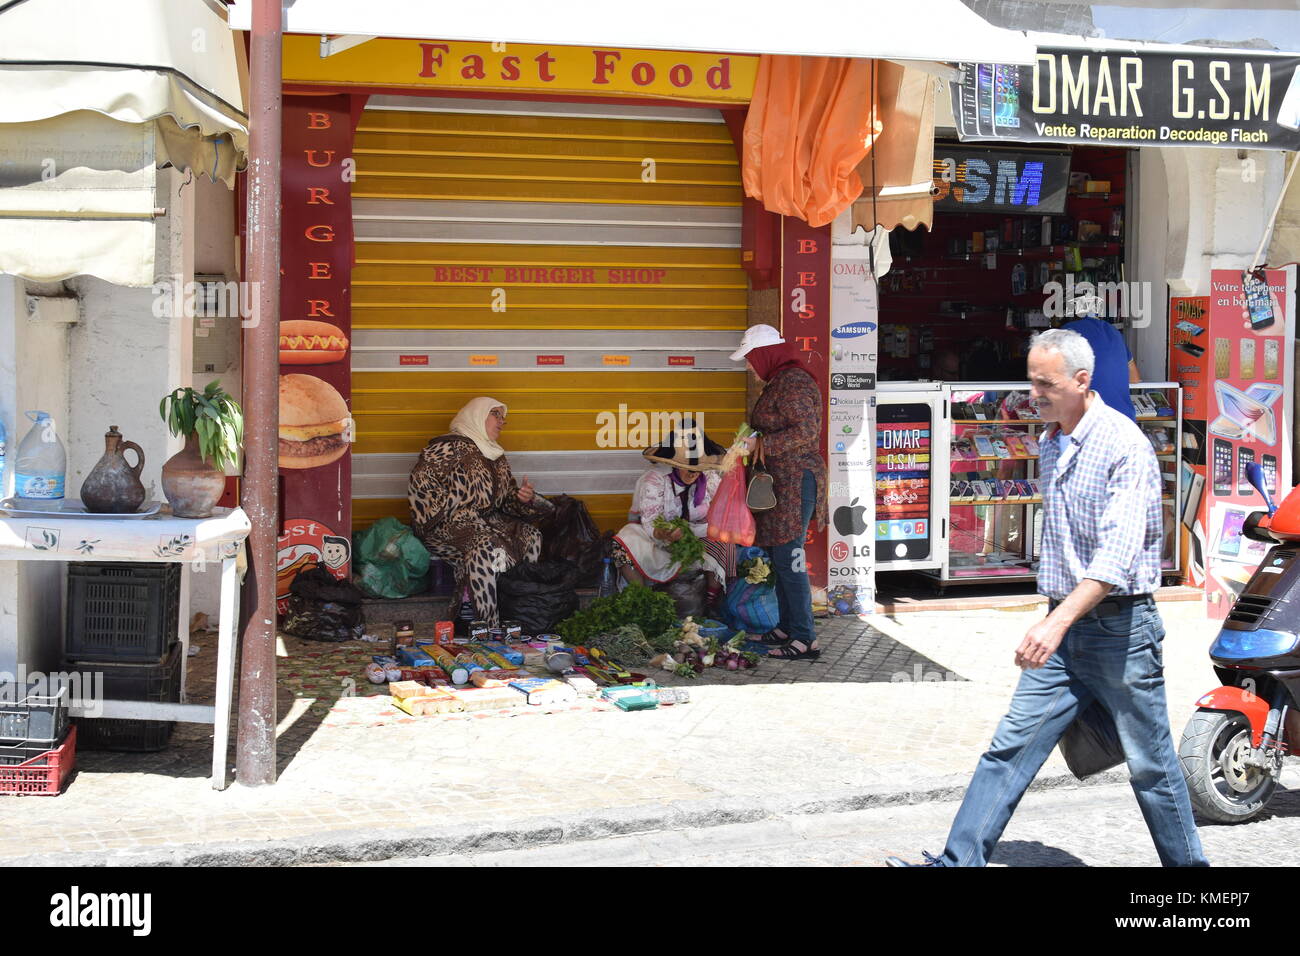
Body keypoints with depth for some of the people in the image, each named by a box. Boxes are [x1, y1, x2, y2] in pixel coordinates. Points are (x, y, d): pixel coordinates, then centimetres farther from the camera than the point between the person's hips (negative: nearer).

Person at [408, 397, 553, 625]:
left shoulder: (497, 457, 20)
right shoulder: (449, 448, -6)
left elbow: (508, 498, 21)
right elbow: (419, 484, -15)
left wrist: (525, 499, -4)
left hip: (486, 522, 8)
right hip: (448, 527, -8)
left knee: (531, 536, -13)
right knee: (488, 548, -35)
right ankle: (490, 626, -35)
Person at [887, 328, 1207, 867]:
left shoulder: (1124, 445, -16)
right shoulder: (1050, 444, 11)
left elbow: (1119, 552, -26)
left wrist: (1058, 621, -35)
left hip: (1120, 628, -7)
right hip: (1064, 626, 7)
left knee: (1151, 766, 5)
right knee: (1010, 748, 1)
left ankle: (1188, 864, 22)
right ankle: (958, 862, 1)